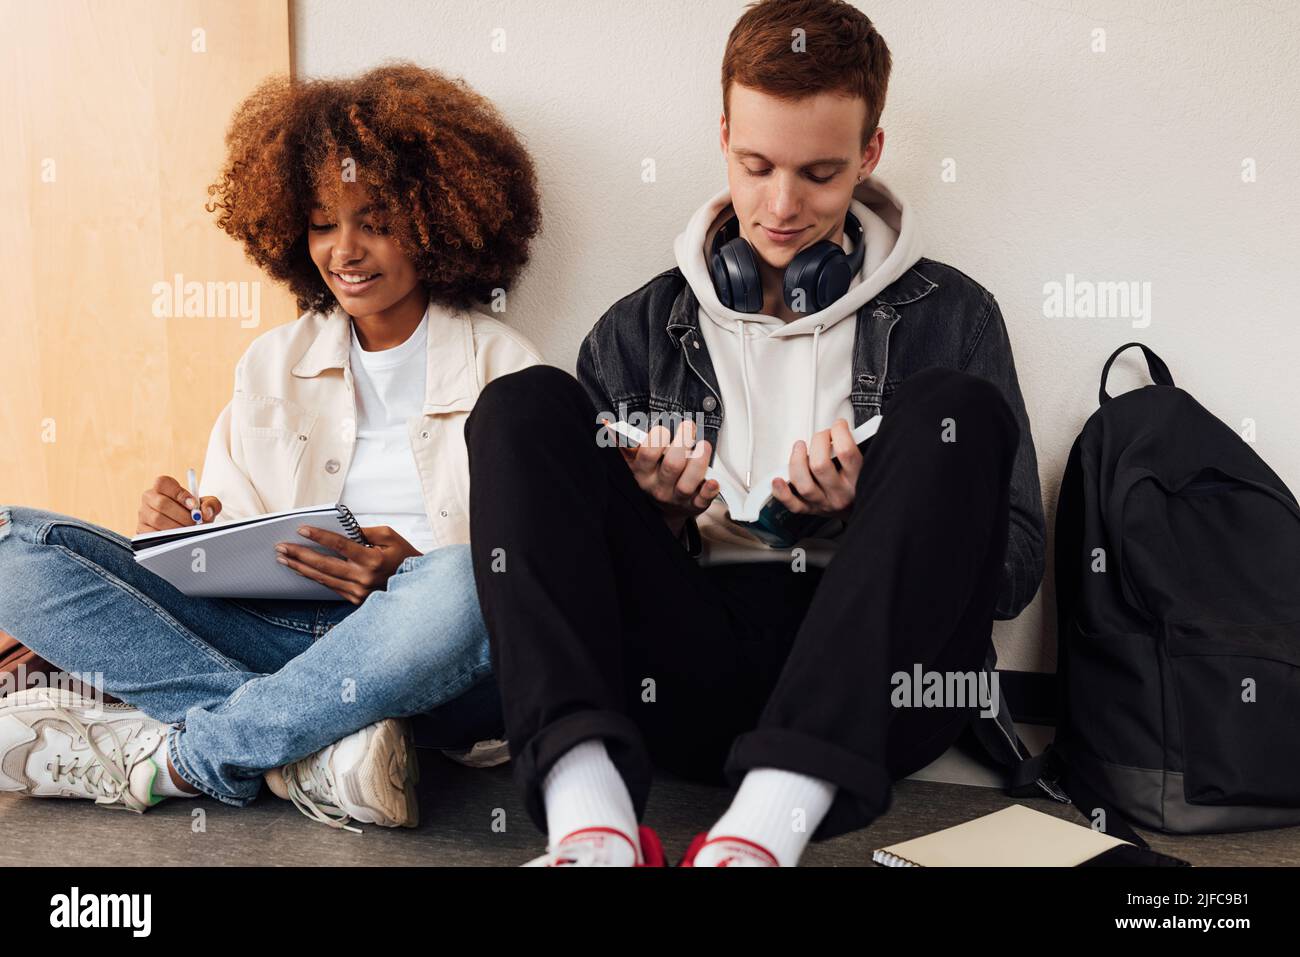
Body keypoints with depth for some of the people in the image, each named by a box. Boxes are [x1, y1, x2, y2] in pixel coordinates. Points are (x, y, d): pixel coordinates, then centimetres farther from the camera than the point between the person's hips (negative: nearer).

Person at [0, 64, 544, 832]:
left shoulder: (501, 367, 5)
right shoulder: (272, 363, 18)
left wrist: (407, 565, -20)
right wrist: (192, 527, -8)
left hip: (414, 652, -3)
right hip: (279, 636, 4)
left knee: (457, 589, -39)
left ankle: (162, 759, -19)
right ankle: (318, 748, -24)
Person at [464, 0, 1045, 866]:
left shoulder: (947, 316, 12)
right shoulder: (640, 330, 15)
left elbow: (1016, 567, 7)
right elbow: (561, 522, 15)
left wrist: (871, 504, -10)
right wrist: (660, 514, -6)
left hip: (870, 681, -1)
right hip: (693, 667, 1)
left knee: (955, 409, -20)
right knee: (524, 405, -12)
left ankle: (771, 822, -36)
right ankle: (589, 818, -34)